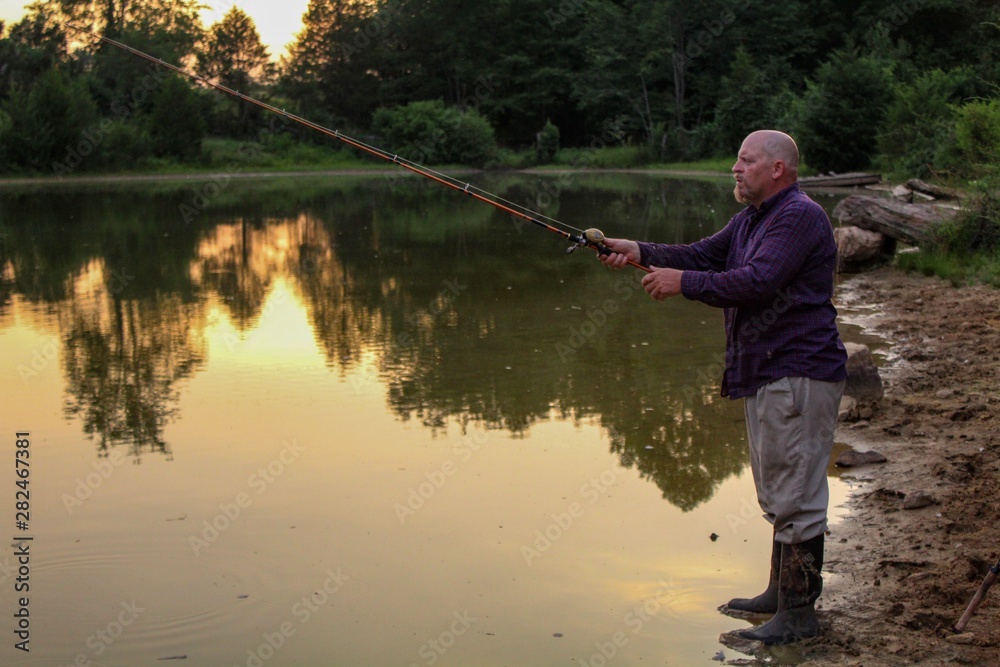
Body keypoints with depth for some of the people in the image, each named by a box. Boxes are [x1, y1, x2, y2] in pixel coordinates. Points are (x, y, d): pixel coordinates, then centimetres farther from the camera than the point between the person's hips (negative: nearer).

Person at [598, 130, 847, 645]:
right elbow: (704, 255, 12)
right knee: (777, 494, 18)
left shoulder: (800, 217, -15)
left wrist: (683, 282, -19)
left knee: (795, 495, -6)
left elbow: (755, 282, -25)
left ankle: (798, 613, 2)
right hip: (764, 374, 11)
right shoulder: (750, 219, 18)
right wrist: (639, 252, -1)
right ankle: (781, 591, 31)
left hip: (798, 376, -11)